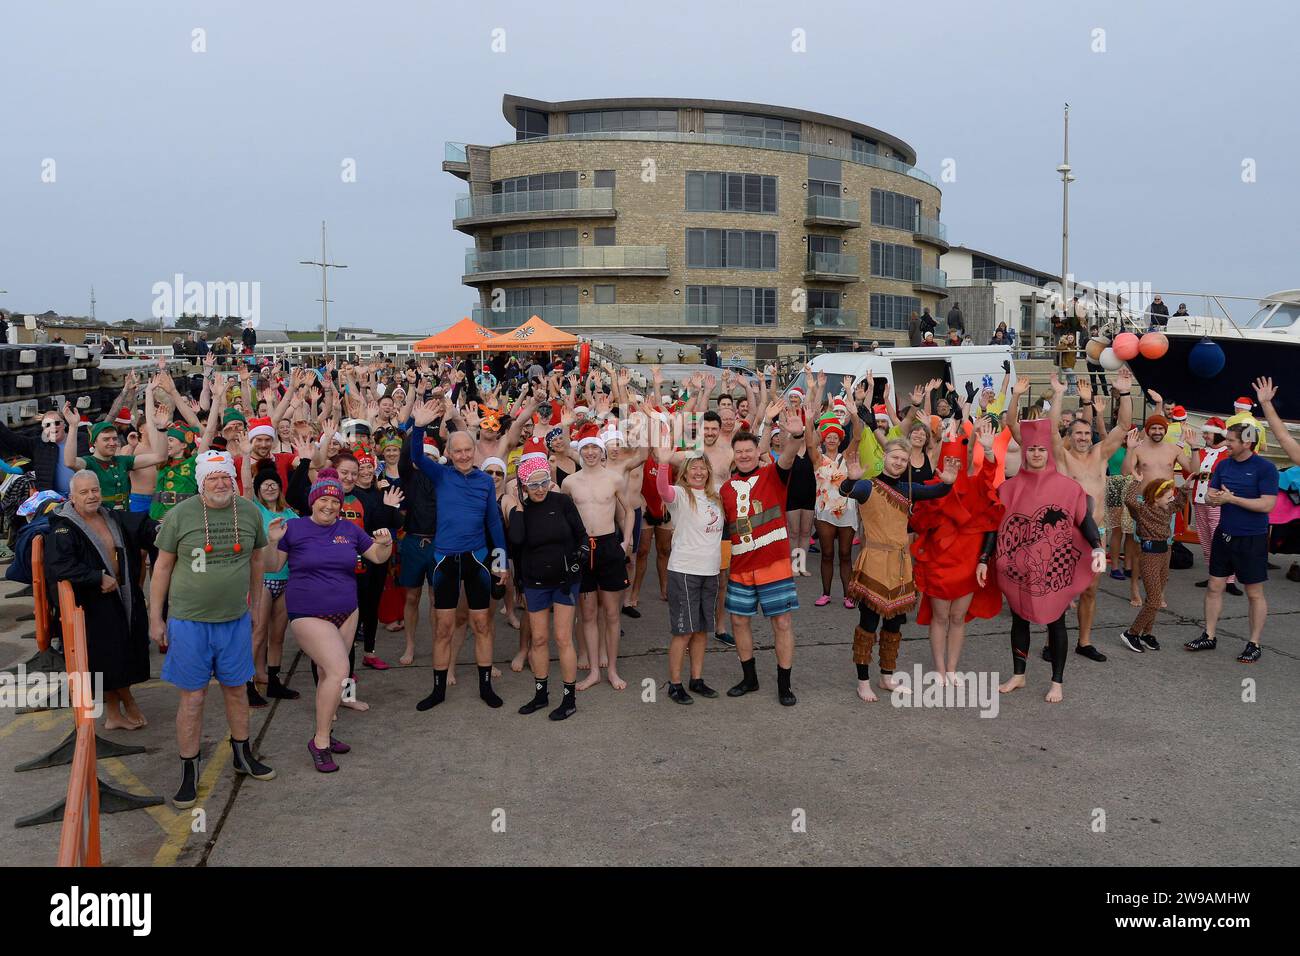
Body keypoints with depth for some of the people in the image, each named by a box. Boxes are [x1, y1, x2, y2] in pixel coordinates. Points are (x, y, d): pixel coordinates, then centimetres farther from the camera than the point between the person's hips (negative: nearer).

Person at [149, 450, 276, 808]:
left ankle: (242, 755, 33)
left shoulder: (249, 513, 0)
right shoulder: (179, 516, -8)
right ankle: (189, 771, 18)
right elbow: (162, 567, -2)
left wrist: (255, 604, 17)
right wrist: (156, 618, -1)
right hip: (189, 620, -3)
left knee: (237, 690, 15)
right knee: (193, 697, 4)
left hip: (236, 620, 3)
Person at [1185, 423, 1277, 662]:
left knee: (1254, 593, 5)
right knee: (1214, 587, 10)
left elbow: (1267, 504, -19)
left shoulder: (1265, 468, -13)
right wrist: (1215, 497, -14)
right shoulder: (1223, 465, 5)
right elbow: (1210, 495, 9)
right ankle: (1209, 636, 20)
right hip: (1224, 535, 6)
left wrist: (1231, 498, -19)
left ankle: (1254, 644, 16)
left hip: (1252, 539, -6)